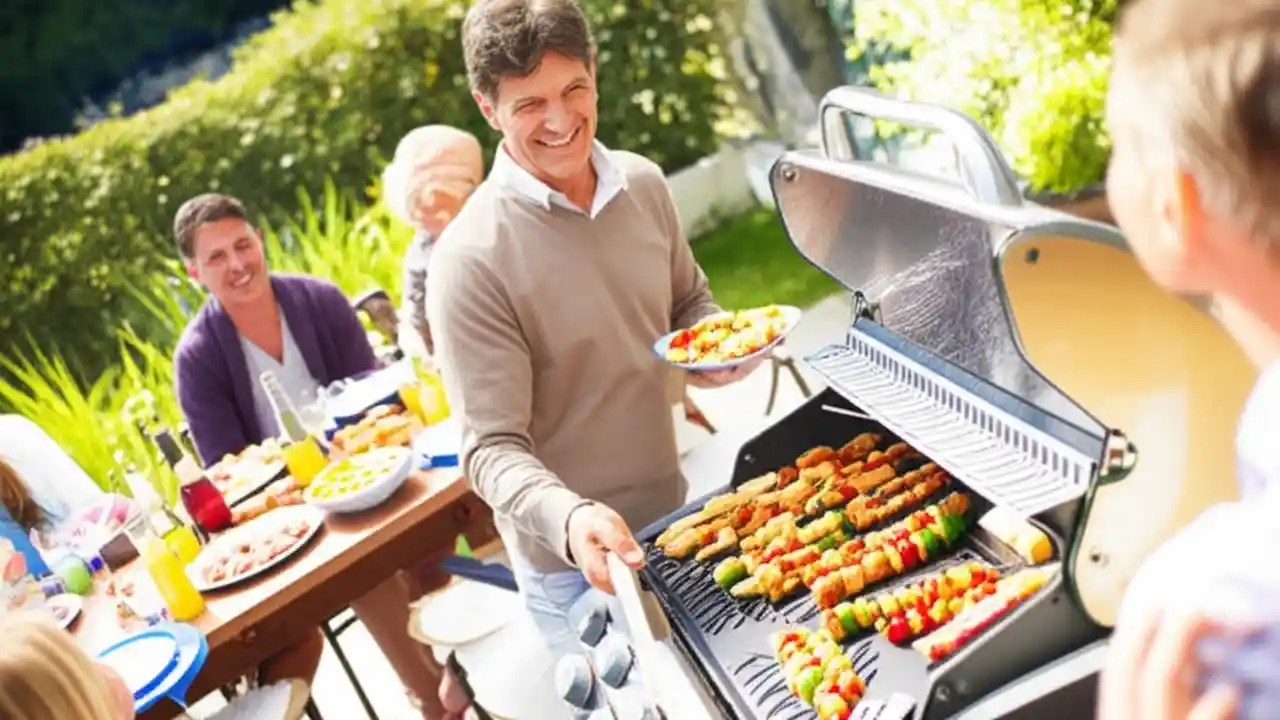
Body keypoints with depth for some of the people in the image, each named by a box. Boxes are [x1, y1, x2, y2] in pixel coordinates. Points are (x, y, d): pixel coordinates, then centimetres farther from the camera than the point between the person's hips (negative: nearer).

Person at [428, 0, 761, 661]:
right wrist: (571, 518, -40)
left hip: (670, 512, 6)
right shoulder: (471, 258, -24)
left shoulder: (643, 184, -6)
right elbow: (493, 448, -21)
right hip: (570, 559, -5)